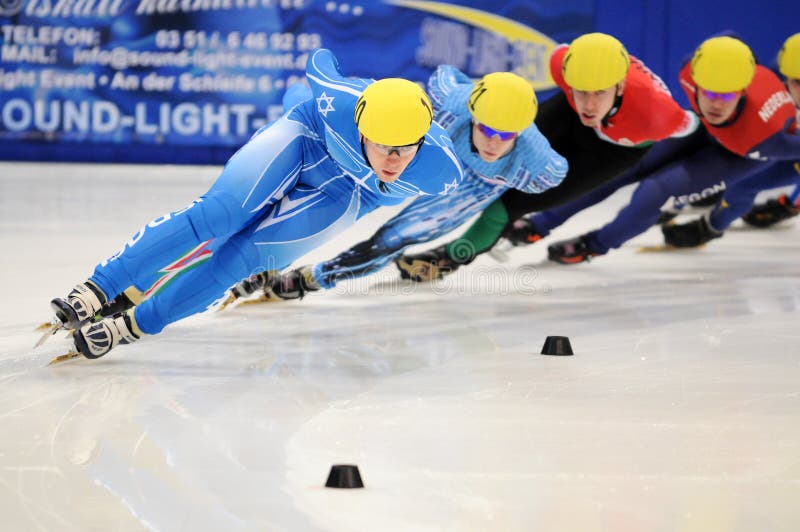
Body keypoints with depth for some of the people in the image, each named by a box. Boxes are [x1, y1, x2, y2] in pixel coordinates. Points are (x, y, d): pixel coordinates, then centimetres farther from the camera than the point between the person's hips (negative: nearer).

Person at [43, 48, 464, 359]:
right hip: (303, 139, -1)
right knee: (219, 213, -24)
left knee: (245, 255, -16)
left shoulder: (442, 171, -37)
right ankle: (96, 290, -21)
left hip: (347, 196, 1)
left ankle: (133, 327, -7)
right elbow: (319, 62, -14)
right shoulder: (340, 104, -38)